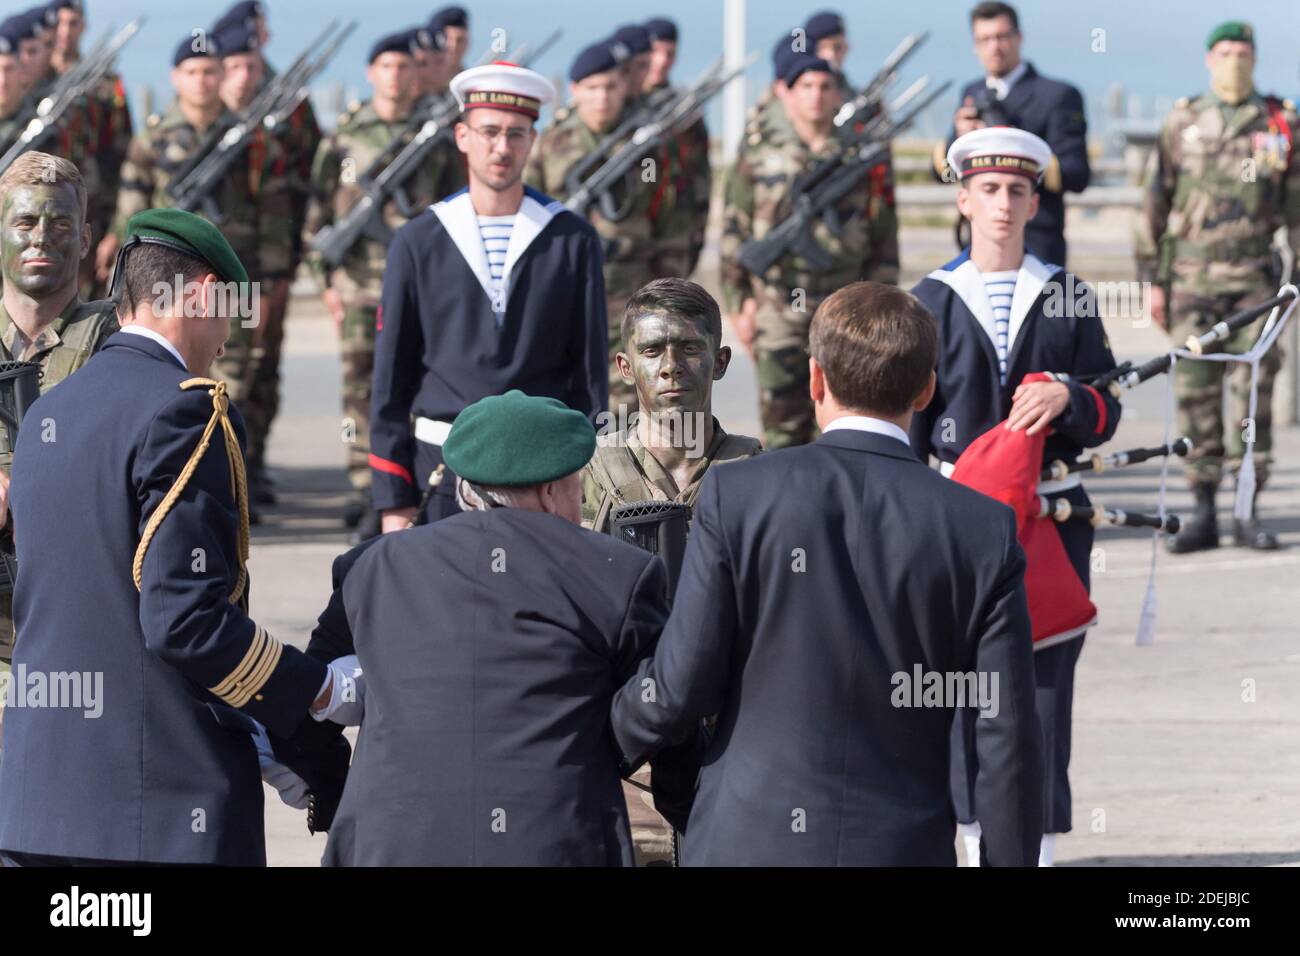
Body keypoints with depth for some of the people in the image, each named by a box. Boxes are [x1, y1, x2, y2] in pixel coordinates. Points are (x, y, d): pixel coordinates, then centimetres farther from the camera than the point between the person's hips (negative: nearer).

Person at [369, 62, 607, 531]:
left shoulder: (573, 241, 6)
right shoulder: (417, 243, 5)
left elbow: (590, 370, 7)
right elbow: (391, 379, 6)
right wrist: (394, 502, 0)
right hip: (443, 478, 0)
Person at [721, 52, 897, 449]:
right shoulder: (758, 159, 6)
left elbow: (884, 242, 8)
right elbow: (735, 234, 8)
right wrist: (739, 303, 4)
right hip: (779, 322, 0)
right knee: (782, 428, 0)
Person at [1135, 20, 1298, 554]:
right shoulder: (1181, 124, 8)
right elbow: (1155, 204, 9)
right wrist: (1152, 279, 5)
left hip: (1255, 278, -1)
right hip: (1192, 277, 1)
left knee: (1254, 393, -5)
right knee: (1194, 394, 0)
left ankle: (1249, 514, 1)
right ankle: (1204, 513, 6)